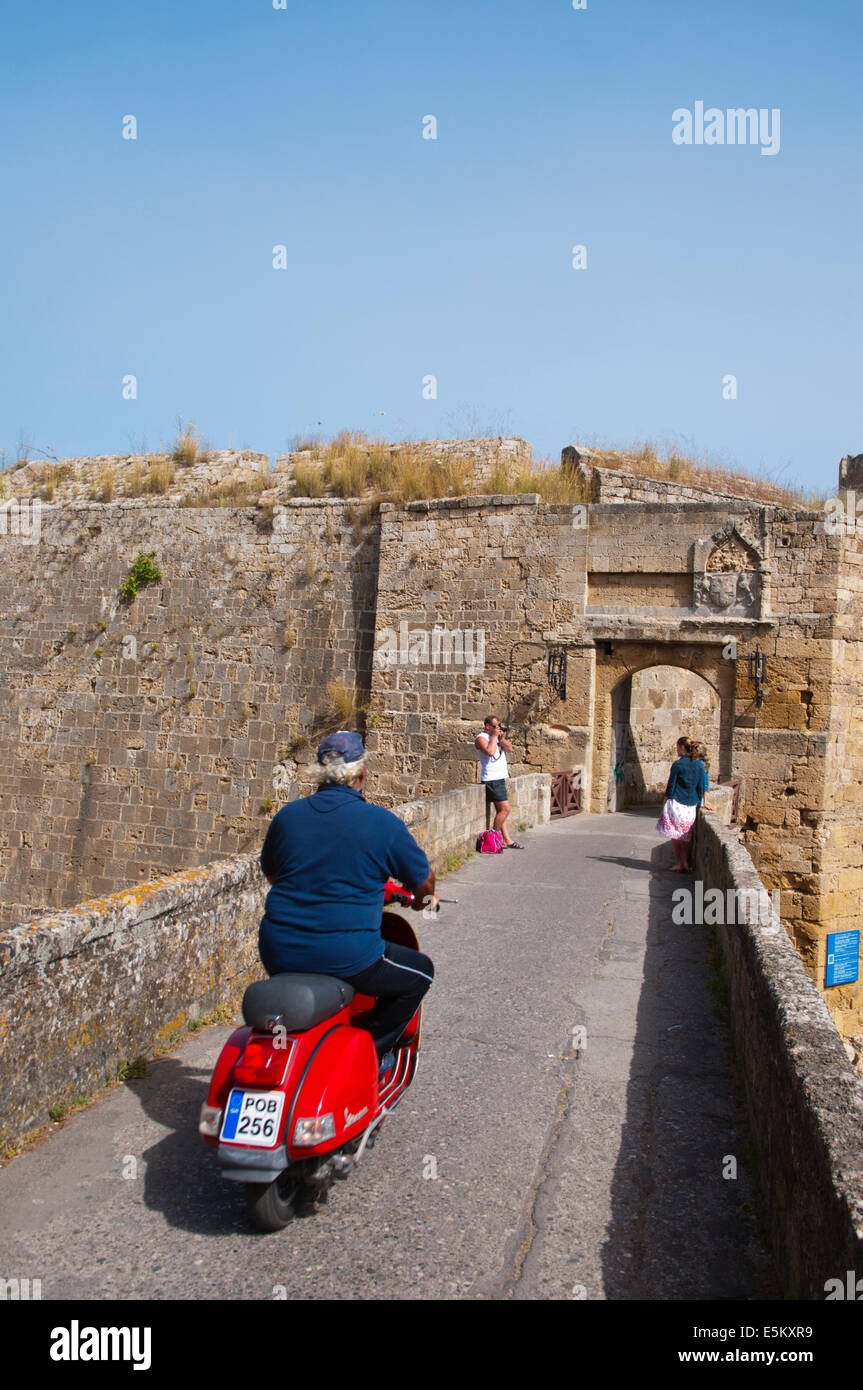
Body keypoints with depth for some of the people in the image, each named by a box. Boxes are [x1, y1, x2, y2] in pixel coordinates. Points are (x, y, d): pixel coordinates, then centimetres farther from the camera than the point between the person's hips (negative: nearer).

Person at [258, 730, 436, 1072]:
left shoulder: (287, 815, 4)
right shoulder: (383, 823, -7)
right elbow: (424, 883, 5)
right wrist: (421, 899, 29)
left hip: (279, 953, 5)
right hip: (345, 958, -4)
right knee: (419, 971, 19)